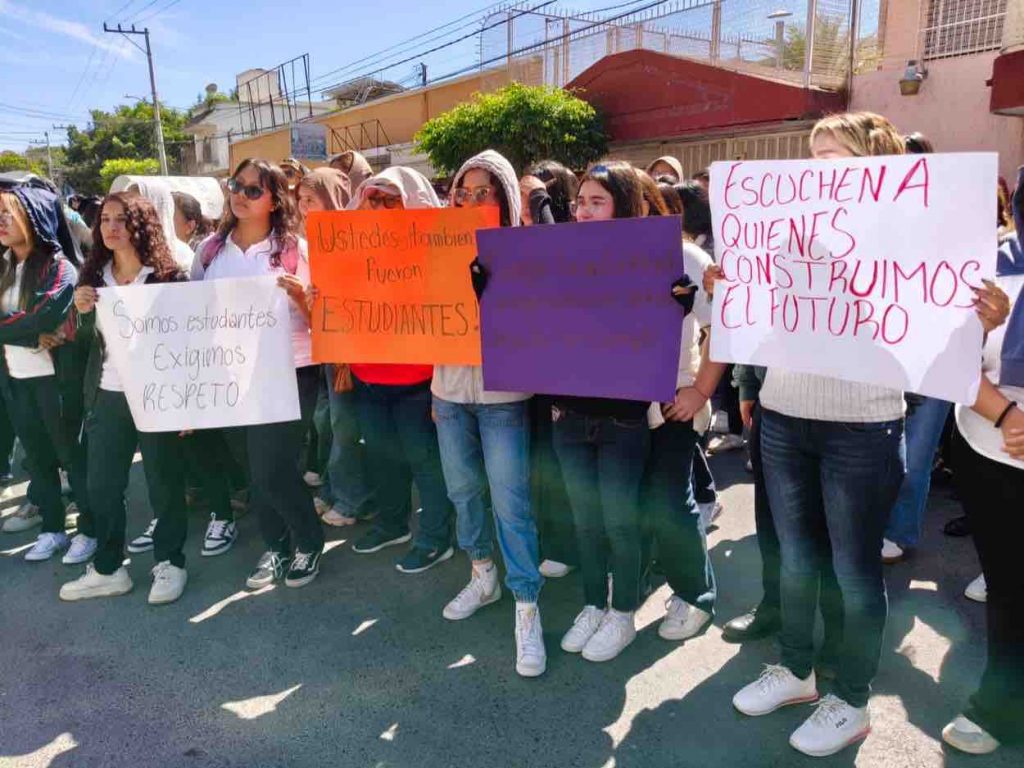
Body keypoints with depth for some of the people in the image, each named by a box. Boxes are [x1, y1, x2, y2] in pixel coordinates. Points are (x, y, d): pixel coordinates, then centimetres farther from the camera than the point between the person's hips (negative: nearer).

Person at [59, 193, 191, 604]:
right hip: (107, 396, 6)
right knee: (101, 486, 11)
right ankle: (107, 568, 25)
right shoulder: (94, 275, 8)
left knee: (165, 483, 5)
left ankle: (170, 564, 20)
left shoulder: (168, 275, -8)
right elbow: (89, 337, 14)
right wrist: (82, 310, -10)